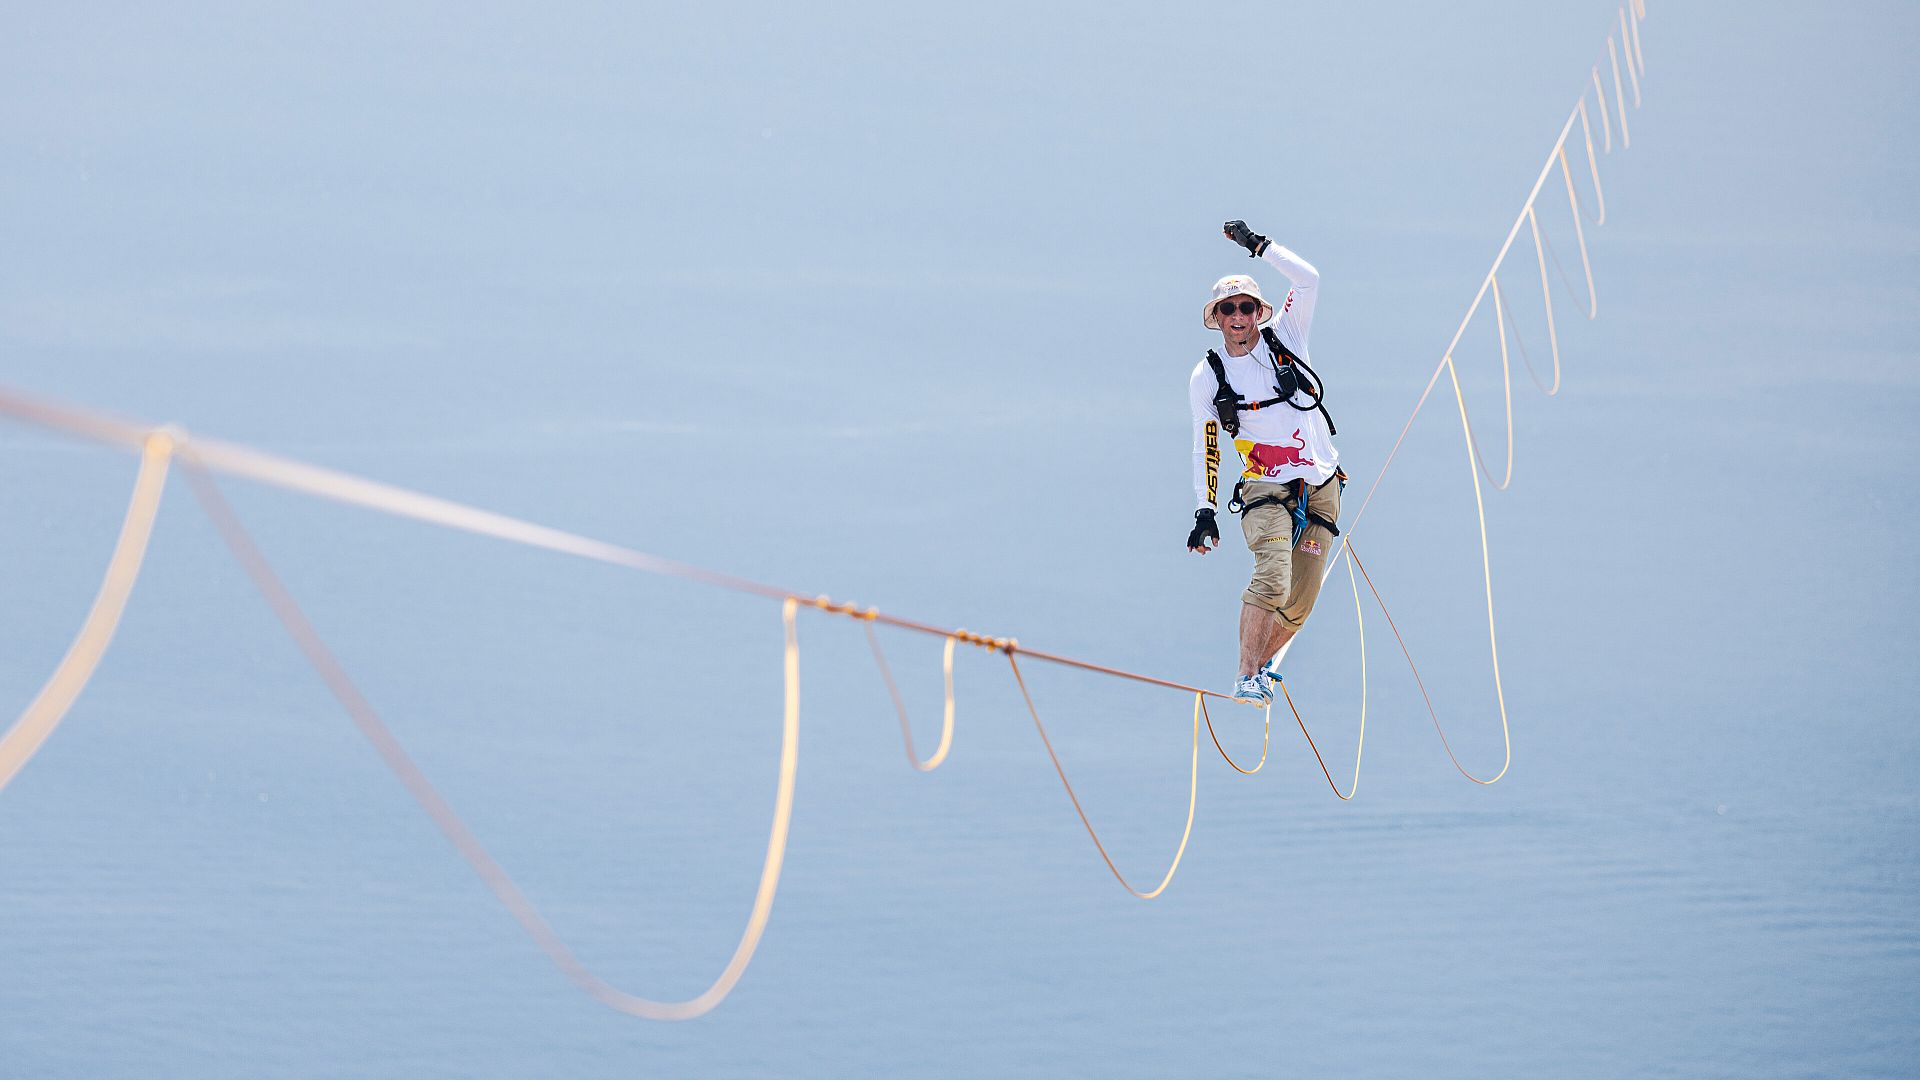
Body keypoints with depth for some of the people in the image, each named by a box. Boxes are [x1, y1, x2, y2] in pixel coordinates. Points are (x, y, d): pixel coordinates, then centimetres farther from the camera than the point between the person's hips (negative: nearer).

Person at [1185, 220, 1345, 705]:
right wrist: (1204, 511, -1)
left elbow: (1308, 278, -8)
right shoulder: (1207, 378, 1)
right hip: (1266, 490, -2)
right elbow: (1205, 449, 5)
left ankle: (1260, 663, 27)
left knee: (1299, 603, 4)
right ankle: (1247, 677, -19)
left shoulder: (1284, 338, 3)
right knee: (1273, 580, -26)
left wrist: (1259, 244, -6)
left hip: (1322, 488, 2)